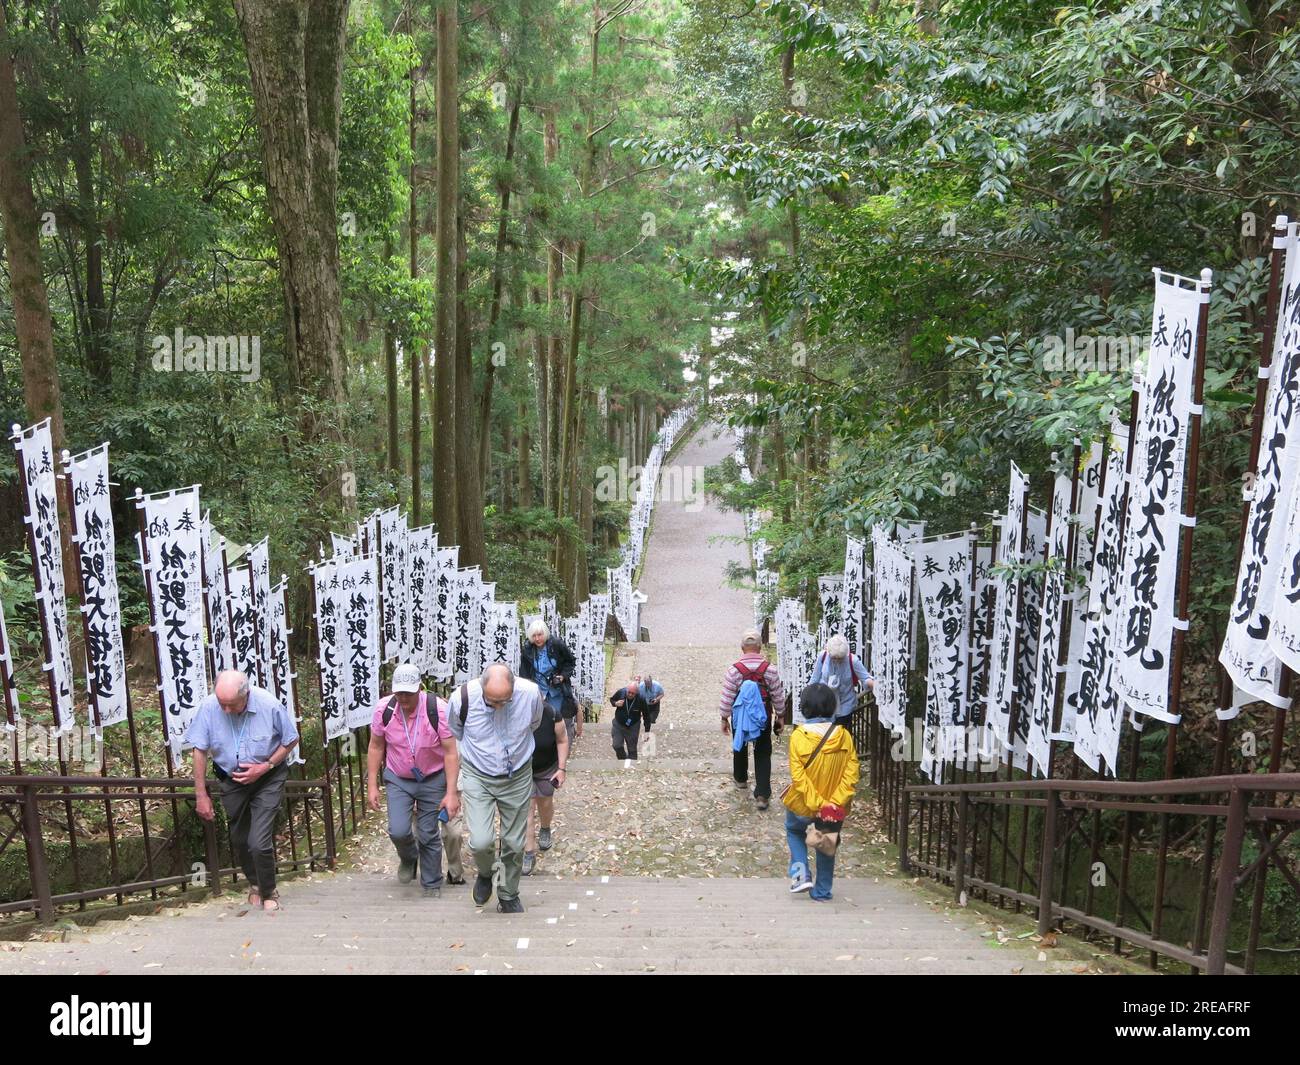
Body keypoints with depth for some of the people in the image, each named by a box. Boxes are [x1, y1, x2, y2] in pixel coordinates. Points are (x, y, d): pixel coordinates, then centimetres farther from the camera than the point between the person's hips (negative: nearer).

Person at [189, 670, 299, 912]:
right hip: (232, 780, 3)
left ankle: (269, 892, 16)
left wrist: (265, 767, -18)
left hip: (267, 780, -3)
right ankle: (254, 883, 45)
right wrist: (201, 795, -4)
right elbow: (200, 751, -8)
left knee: (259, 842, -11)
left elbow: (291, 740, -8)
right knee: (239, 841, 16)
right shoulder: (209, 707, -20)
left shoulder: (269, 705, -25)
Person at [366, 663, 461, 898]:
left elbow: (451, 753, -19)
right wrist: (372, 785, -1)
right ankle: (408, 859, 25)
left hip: (433, 779, -2)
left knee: (429, 835, 5)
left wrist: (451, 793, -21)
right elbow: (376, 747, -1)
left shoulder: (438, 709, -25)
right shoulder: (384, 709, -16)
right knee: (398, 831, -11)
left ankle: (432, 886, 26)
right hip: (398, 779, 2)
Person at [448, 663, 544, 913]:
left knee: (514, 844, 11)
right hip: (478, 776, -1)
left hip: (517, 777, 2)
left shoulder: (531, 693, -22)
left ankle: (509, 897, 36)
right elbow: (452, 733, 0)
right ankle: (485, 874, 20)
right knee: (481, 841, -15)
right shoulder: (463, 697, -25)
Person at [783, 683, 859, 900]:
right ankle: (822, 891, 33)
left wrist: (817, 804, -19)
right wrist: (835, 802, -15)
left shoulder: (798, 736, -18)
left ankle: (801, 873, 14)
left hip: (803, 805, -2)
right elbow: (851, 773, -13)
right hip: (835, 807, 2)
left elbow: (798, 776, -21)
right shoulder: (844, 736, -10)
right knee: (827, 845, 24)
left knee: (794, 831, 29)